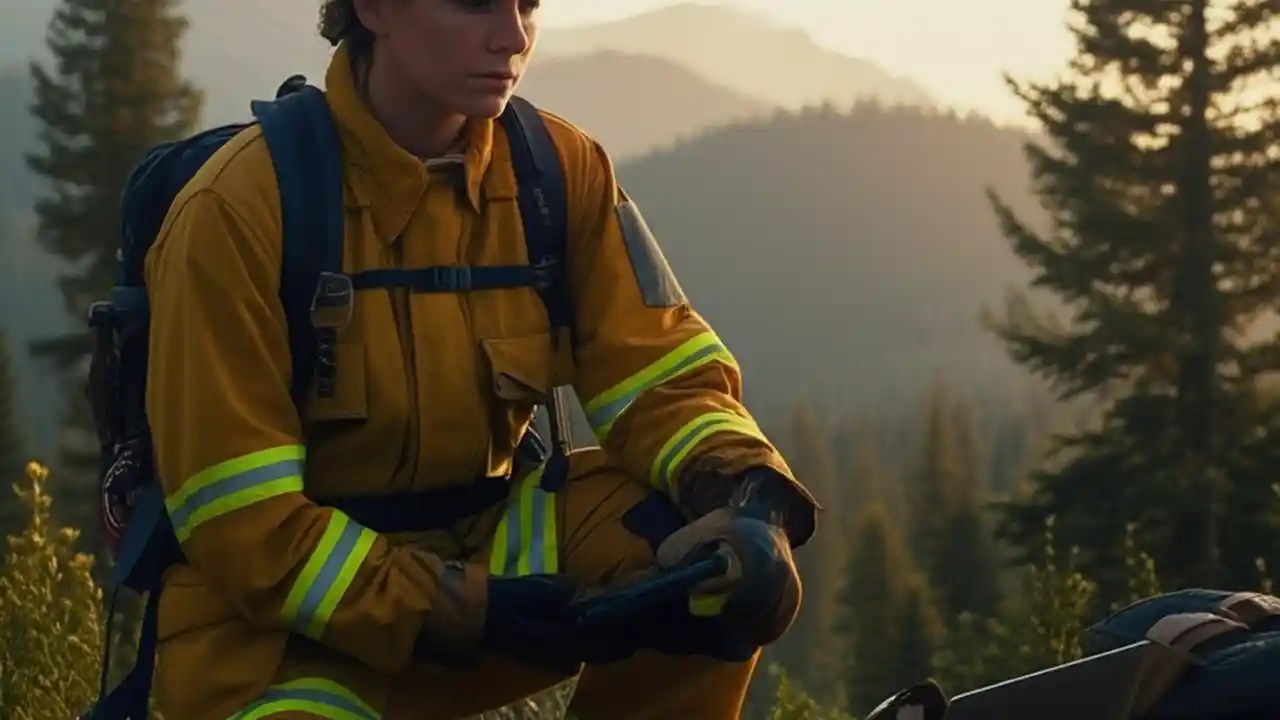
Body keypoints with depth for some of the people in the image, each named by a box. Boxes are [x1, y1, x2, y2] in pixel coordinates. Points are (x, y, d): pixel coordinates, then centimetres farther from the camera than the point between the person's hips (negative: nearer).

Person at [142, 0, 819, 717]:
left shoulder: (563, 169, -5)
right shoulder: (238, 208, -18)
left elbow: (662, 377, -4)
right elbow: (243, 524, -19)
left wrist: (750, 495, -26)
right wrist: (468, 612, -26)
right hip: (281, 623, -4)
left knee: (731, 558, -21)